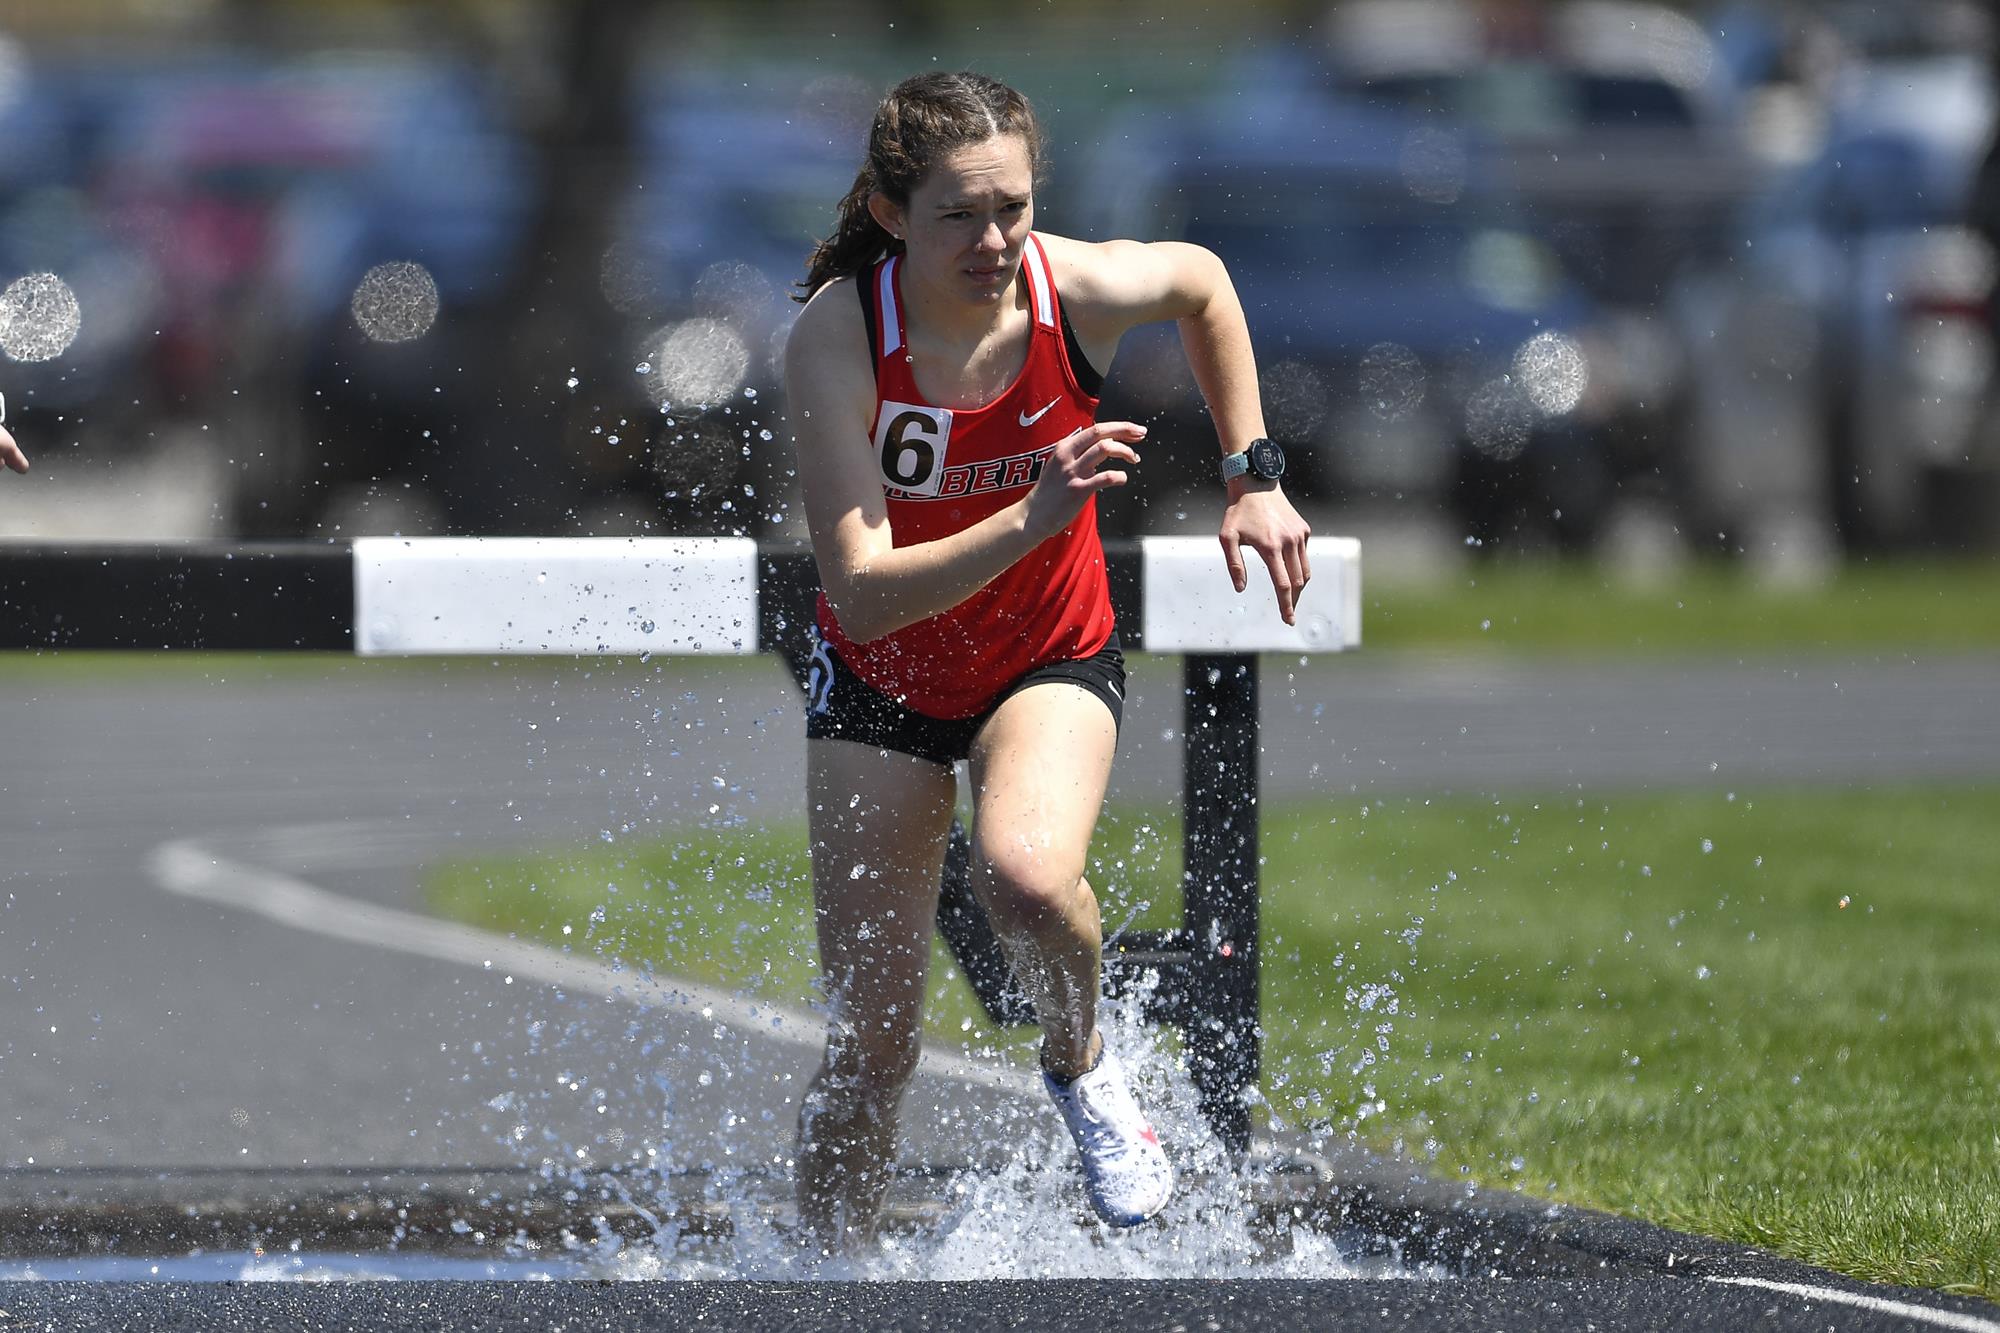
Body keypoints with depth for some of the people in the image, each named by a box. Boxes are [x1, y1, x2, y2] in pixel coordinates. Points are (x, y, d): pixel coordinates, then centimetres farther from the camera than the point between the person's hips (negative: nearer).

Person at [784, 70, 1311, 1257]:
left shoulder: (1082, 291, -23)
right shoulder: (837, 336, -28)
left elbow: (1204, 283, 4)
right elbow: (862, 592, -35)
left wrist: (1254, 478, 1)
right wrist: (1034, 517, -47)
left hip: (1051, 665, 0)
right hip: (883, 677, 0)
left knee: (1028, 878, -32)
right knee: (871, 1047, 1)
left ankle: (1081, 1064, 1)